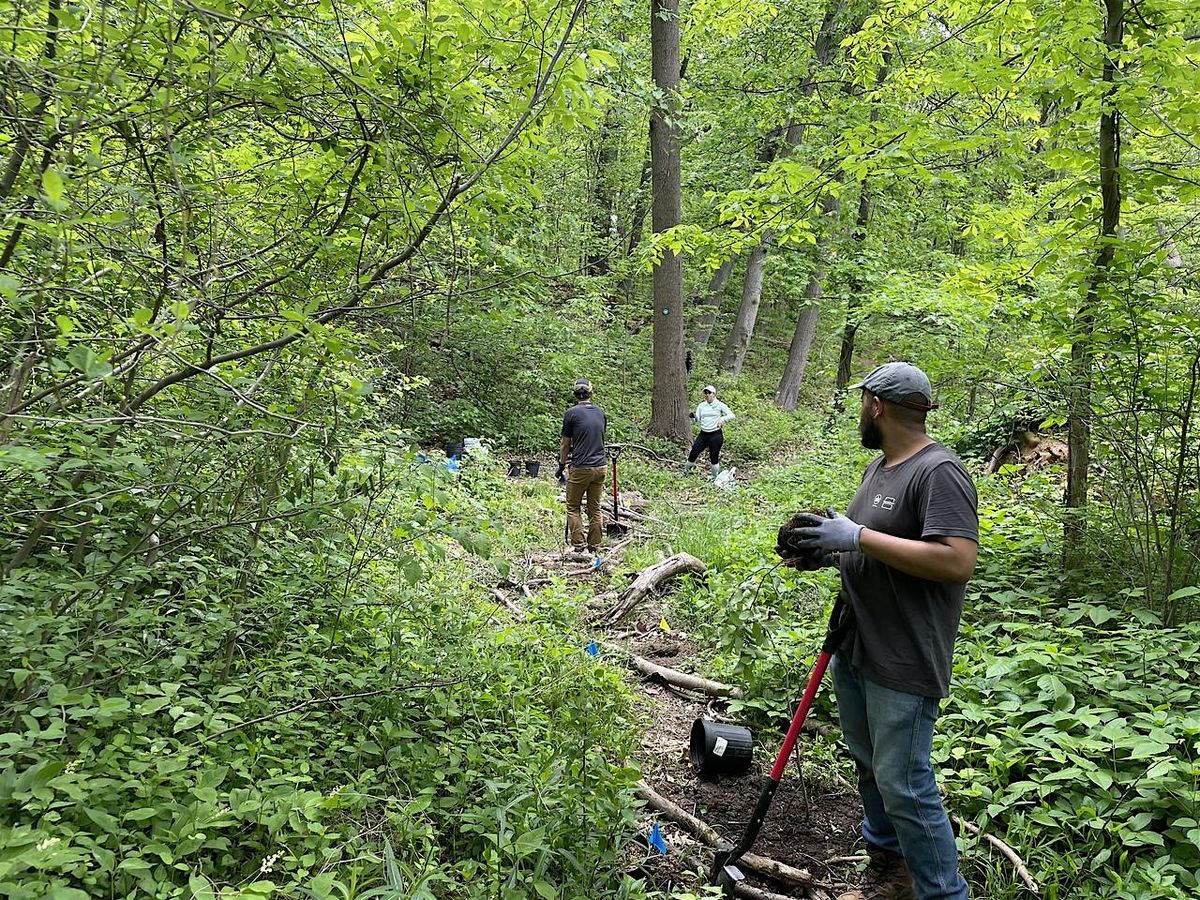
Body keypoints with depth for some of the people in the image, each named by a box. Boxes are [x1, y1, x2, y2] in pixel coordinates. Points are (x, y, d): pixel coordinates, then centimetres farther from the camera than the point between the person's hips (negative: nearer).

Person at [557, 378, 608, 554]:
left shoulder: (572, 413, -7)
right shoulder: (600, 412, 9)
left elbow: (565, 444, -1)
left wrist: (561, 465, 13)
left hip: (580, 468, -5)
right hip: (600, 467, 5)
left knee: (573, 507, 8)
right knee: (595, 509, 12)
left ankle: (578, 545, 0)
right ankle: (595, 547, 14)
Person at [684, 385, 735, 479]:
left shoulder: (719, 405, -3)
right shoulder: (701, 405, 9)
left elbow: (731, 415, -6)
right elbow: (697, 420, 7)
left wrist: (722, 419, -24)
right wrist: (693, 417, -15)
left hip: (716, 435, -3)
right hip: (703, 434, 4)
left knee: (714, 457, 1)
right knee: (693, 453, 0)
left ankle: (715, 478, 17)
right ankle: (685, 472, 20)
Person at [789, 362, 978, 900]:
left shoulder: (938, 472, -19)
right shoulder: (879, 467, 11)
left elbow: (958, 562, -29)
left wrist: (857, 537, -27)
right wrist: (831, 550, 1)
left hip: (902, 662, -10)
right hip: (853, 649, 10)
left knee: (903, 785, -3)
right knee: (869, 761, 23)